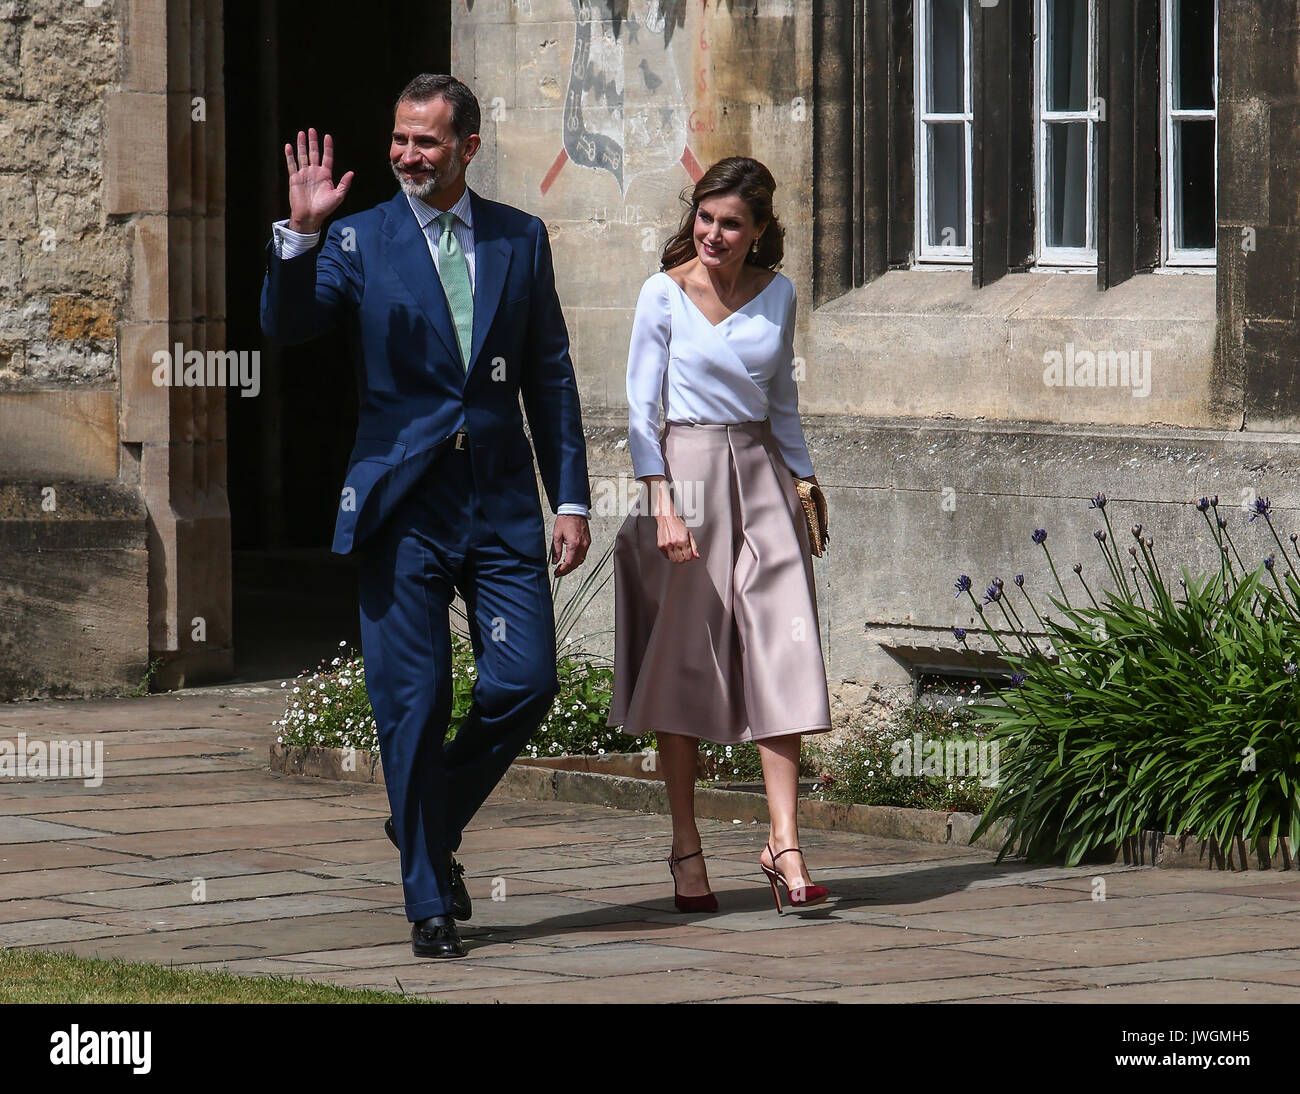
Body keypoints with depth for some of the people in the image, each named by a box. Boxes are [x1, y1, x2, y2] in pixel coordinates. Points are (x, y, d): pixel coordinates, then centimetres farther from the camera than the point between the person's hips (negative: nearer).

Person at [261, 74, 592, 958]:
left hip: (501, 504, 2)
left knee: (525, 684, -5)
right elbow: (285, 326, -12)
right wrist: (301, 234, -26)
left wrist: (572, 498, 6)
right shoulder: (358, 241, 1)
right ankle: (431, 901, 9)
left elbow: (549, 376, 11)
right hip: (403, 509, -2)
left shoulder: (521, 240, 8)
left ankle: (435, 822, 21)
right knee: (412, 707, -1)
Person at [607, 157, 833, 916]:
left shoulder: (778, 295, 7)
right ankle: (687, 848, 7)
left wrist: (804, 483, 16)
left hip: (761, 476, 3)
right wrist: (663, 505, -14)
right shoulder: (665, 293, -4)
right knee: (684, 662, 0)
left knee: (782, 659, -6)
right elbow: (641, 407, -5)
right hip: (686, 473, -3)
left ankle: (785, 845, -7)